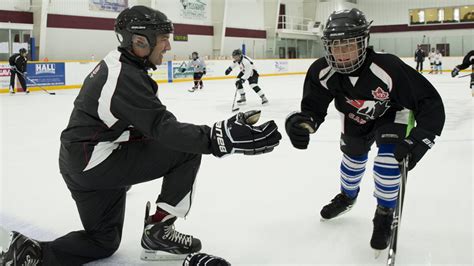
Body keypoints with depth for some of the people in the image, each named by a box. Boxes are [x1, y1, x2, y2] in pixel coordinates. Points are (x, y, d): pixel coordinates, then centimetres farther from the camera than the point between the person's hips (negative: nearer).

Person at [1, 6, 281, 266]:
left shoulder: (114, 63, 9)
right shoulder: (126, 77, -22)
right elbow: (162, 128, -30)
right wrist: (222, 138, -37)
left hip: (80, 163, 10)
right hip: (96, 160, -10)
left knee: (104, 241, 22)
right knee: (187, 151, -9)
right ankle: (159, 232, -2)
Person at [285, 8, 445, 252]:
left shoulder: (388, 69, -43)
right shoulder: (323, 72, -32)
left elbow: (430, 102, -38)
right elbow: (313, 108, -23)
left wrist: (418, 140, -49)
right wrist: (301, 122, -47)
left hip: (391, 113, -3)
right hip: (355, 116, 4)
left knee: (388, 161, -17)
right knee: (353, 157, 17)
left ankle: (385, 214, 10)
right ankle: (347, 196, 49)